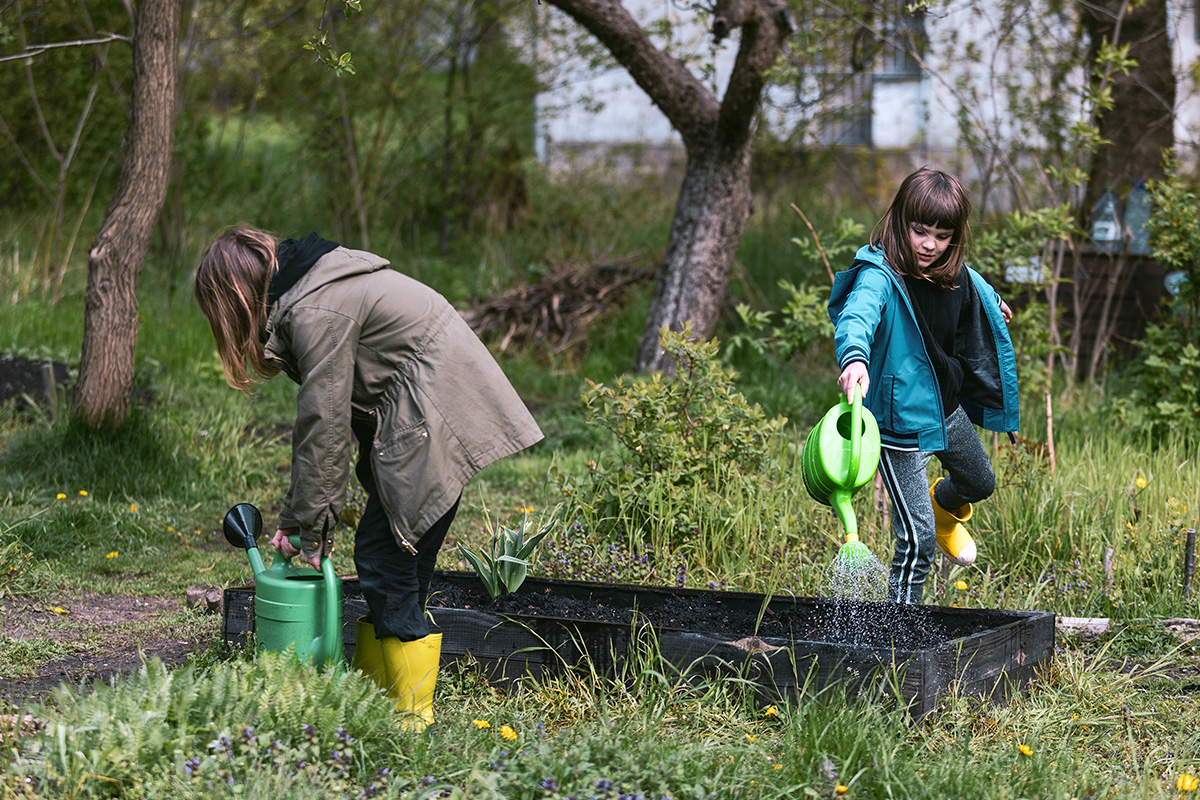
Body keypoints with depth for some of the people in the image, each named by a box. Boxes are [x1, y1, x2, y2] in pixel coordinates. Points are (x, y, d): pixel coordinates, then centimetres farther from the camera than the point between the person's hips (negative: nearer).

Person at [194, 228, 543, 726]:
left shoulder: (315, 311, -18)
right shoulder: (308, 289, 14)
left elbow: (323, 424, -16)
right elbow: (320, 413, 14)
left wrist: (308, 524, -8)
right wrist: (297, 517, 12)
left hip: (434, 418, -10)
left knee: (385, 559, -7)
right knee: (392, 559, 11)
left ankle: (411, 712, -1)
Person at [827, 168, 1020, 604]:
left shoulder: (955, 275, -6)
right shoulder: (880, 277, -28)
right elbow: (856, 318, -49)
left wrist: (993, 302, 39)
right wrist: (855, 358, -69)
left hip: (949, 408, 8)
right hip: (902, 423, -8)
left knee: (979, 483, 33)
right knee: (917, 538, -10)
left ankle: (944, 505, 68)